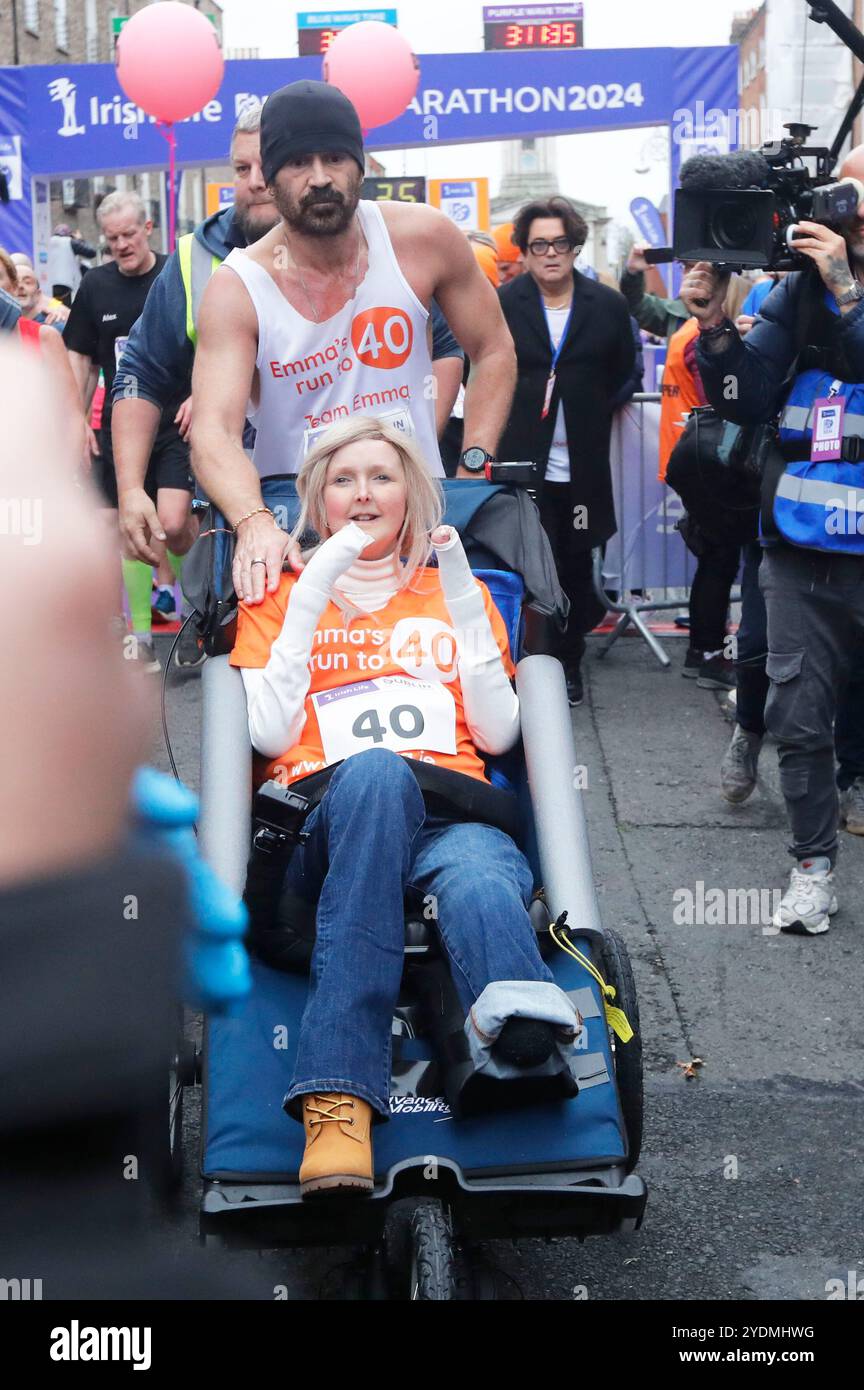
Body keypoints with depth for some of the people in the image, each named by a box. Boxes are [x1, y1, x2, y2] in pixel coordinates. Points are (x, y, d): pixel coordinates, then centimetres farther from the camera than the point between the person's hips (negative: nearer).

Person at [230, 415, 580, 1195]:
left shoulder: (454, 591, 28)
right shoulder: (278, 597, 25)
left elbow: (498, 734, 14)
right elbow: (271, 734, 7)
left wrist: (464, 604, 5)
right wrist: (312, 597, 2)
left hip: (451, 816, 2)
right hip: (324, 819, -2)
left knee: (481, 885, -37)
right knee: (375, 772, -40)